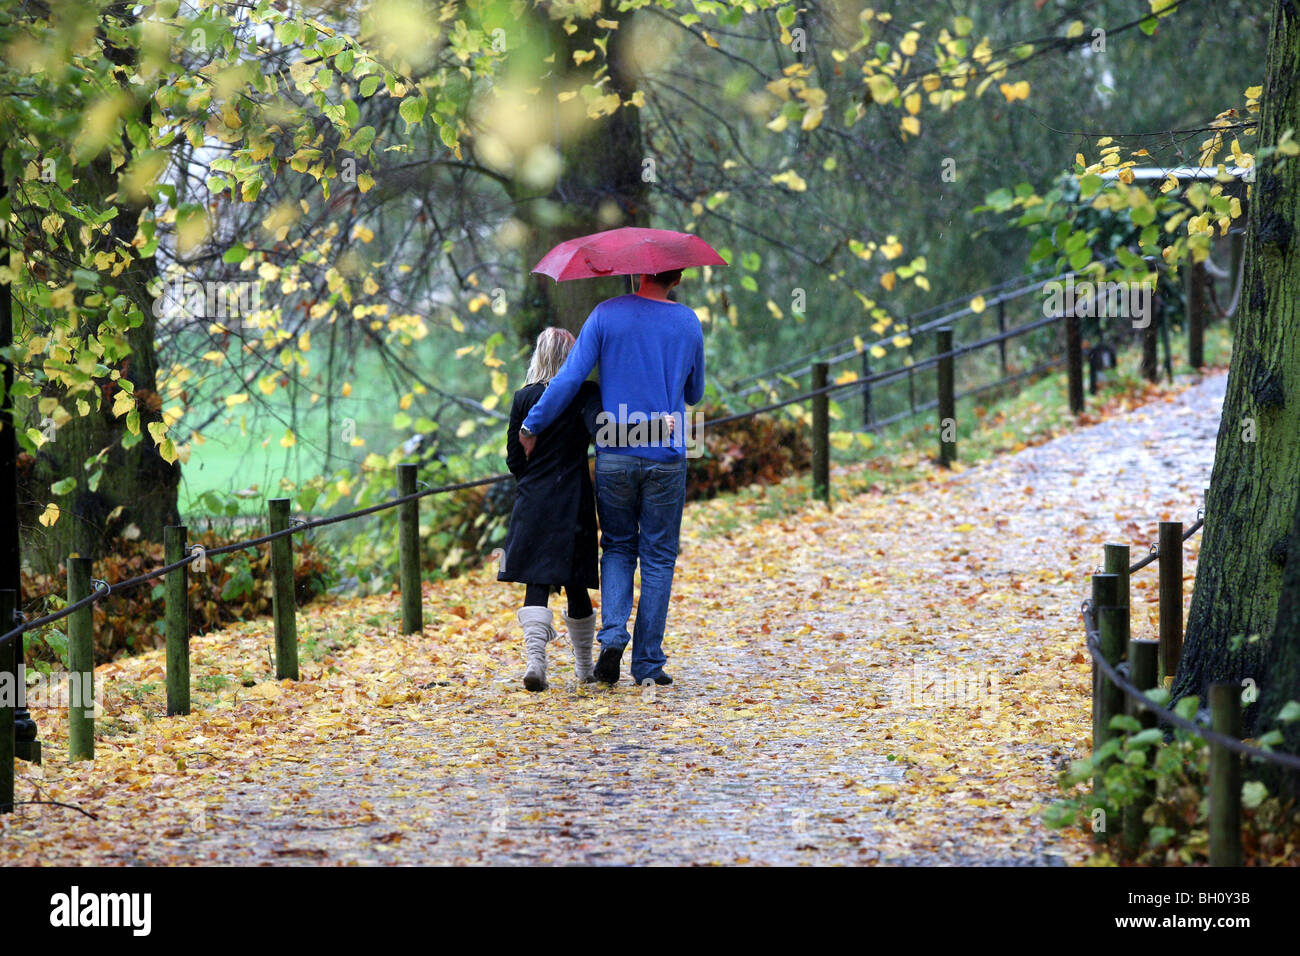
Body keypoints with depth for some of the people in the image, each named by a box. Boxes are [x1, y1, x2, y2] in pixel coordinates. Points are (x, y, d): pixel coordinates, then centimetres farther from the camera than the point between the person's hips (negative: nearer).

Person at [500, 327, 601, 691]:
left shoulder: (524, 397, 3)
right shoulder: (585, 393, -4)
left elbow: (514, 458, 5)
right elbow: (597, 427, -24)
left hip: (532, 501, 1)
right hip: (574, 503, -1)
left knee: (536, 582, -2)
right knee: (575, 582, 10)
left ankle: (535, 657, -23)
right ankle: (584, 665, 22)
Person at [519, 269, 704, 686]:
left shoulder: (607, 315, -3)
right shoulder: (688, 323, 3)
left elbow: (571, 378, -8)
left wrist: (532, 425, 0)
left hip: (615, 454, 0)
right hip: (667, 458, 0)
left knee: (618, 547, 15)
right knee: (658, 557, 7)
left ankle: (613, 634, -7)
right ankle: (648, 663, 6)